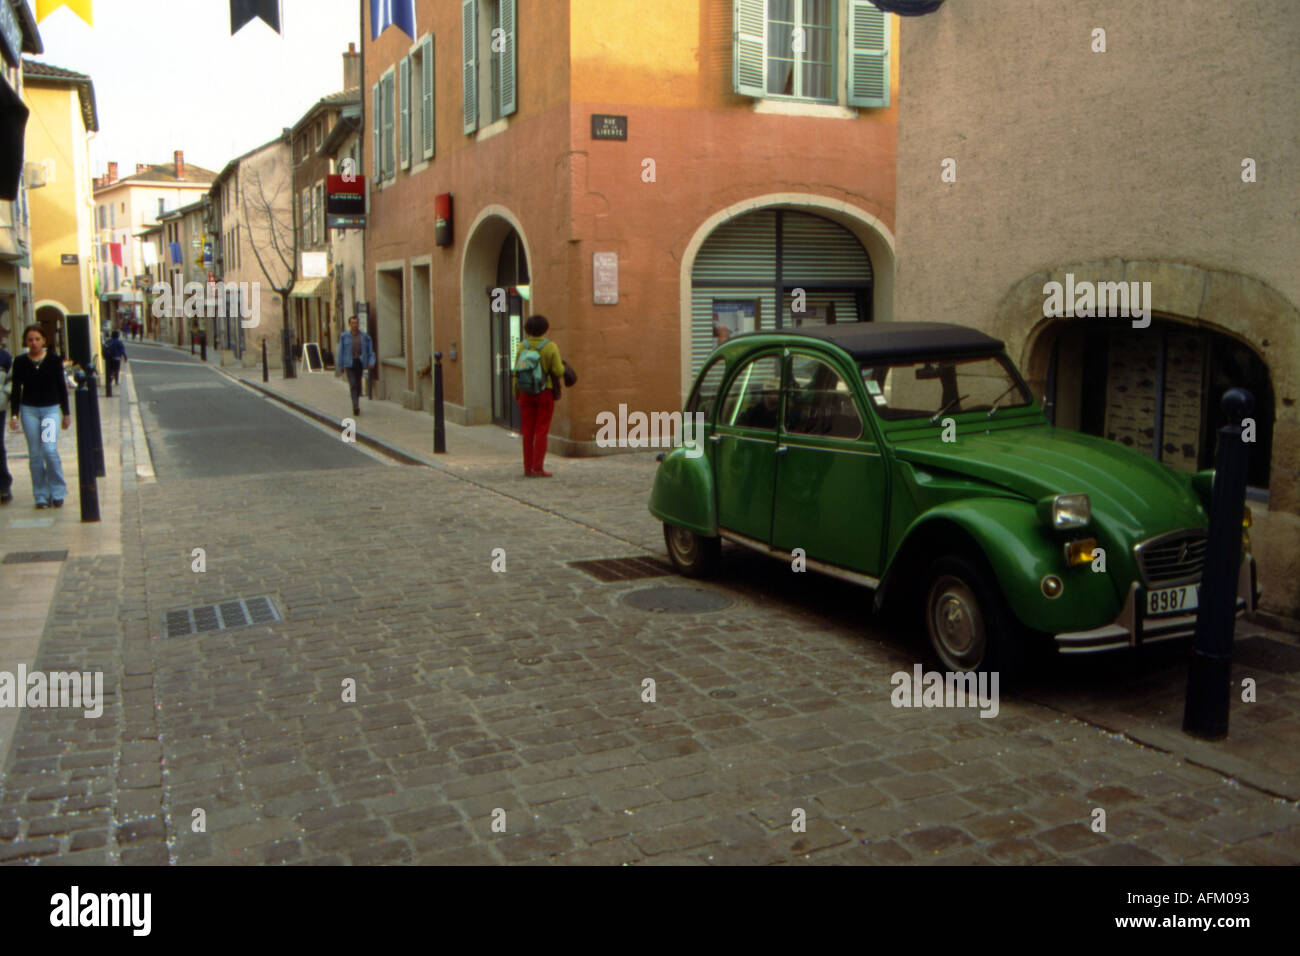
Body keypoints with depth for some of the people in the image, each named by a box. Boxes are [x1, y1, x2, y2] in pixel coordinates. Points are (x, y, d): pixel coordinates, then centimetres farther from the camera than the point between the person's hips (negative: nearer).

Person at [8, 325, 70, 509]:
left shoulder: (54, 360, 2)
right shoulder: (20, 362, 3)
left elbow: (61, 387, 7)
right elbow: (16, 389, 6)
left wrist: (66, 413, 7)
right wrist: (14, 415, -1)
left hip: (51, 409, -1)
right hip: (29, 410, 2)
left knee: (49, 449, -15)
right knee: (35, 454, 3)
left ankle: (57, 493, -2)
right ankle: (41, 496, 10)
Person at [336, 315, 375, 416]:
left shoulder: (364, 337, 3)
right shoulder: (344, 336, 0)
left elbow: (370, 351, 3)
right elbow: (341, 352, 4)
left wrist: (371, 362, -13)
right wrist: (340, 367, 3)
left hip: (360, 362, 2)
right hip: (349, 363, -2)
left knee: (358, 384, 10)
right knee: (353, 384, -13)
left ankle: (356, 405, 27)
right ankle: (356, 407, -21)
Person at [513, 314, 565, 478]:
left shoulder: (522, 347, -1)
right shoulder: (551, 347, -9)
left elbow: (517, 372, -1)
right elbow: (558, 371, -12)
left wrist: (516, 393, 9)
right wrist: (561, 363, 10)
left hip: (526, 392, 3)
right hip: (545, 392, -3)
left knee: (527, 431, 7)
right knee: (541, 431, 0)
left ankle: (528, 468, 8)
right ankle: (538, 468, -3)